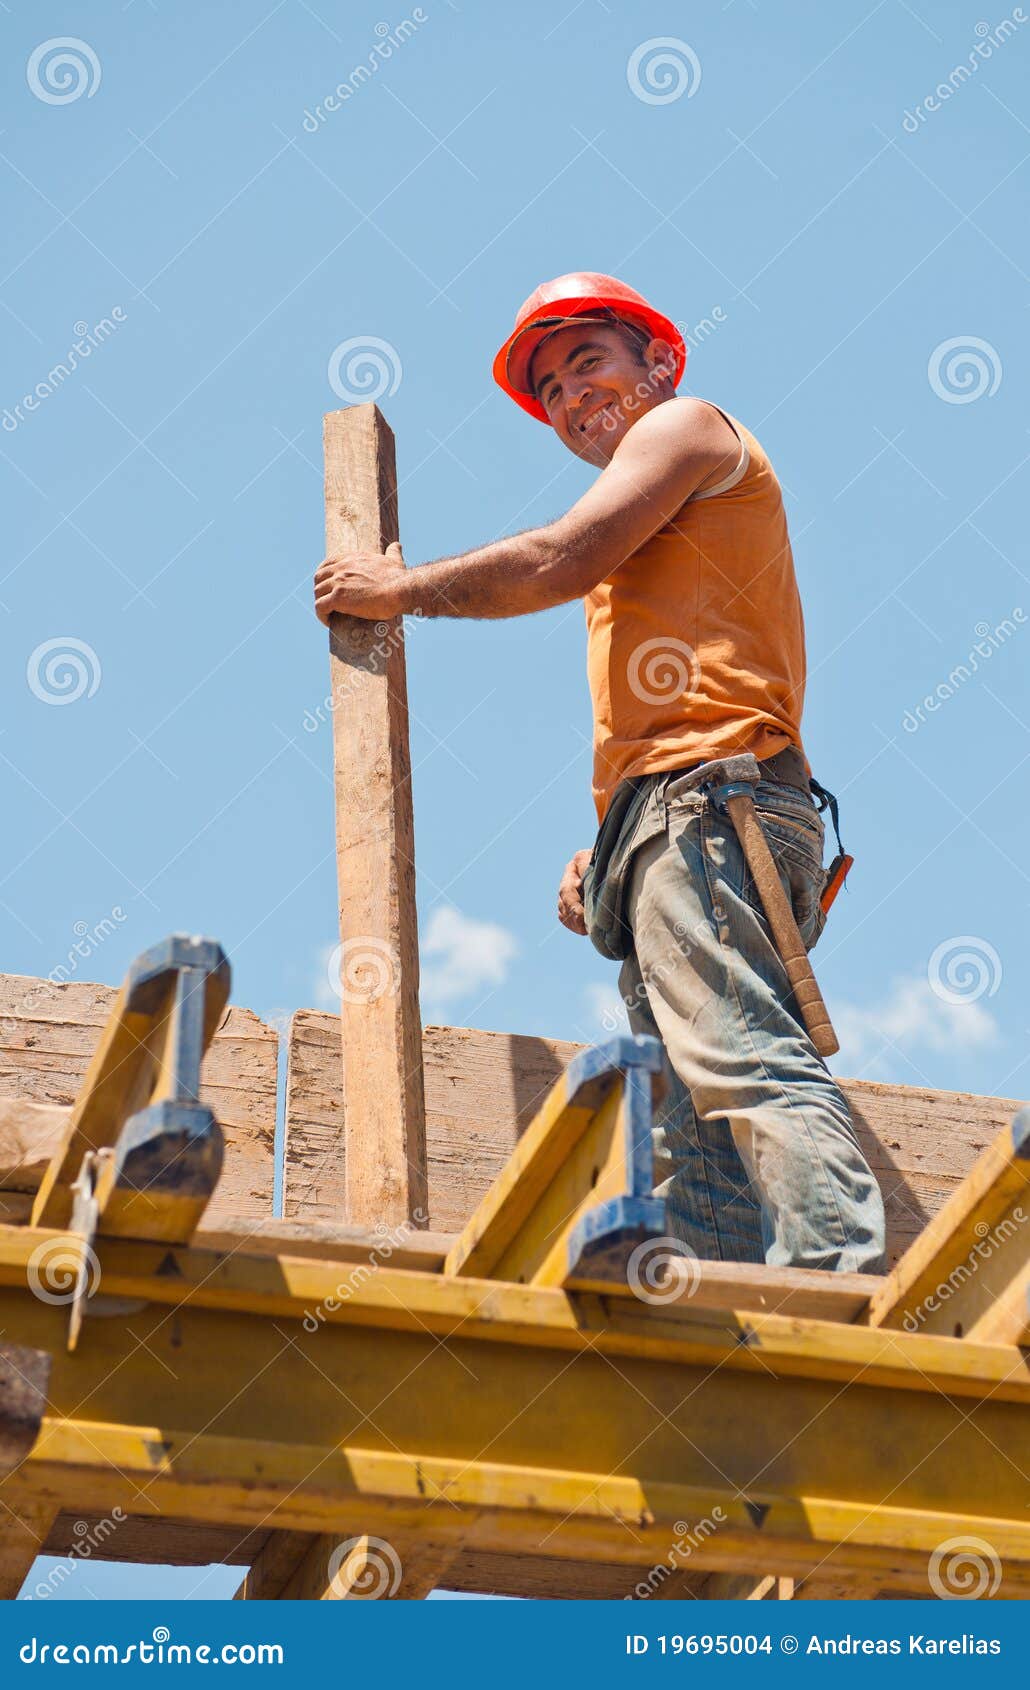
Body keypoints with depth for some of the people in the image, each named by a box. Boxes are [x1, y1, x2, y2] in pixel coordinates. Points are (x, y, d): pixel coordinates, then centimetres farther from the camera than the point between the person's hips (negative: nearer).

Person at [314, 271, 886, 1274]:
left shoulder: (688, 426, 11)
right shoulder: (651, 547, 36)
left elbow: (559, 562, -3)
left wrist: (405, 588, 9)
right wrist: (605, 852, 16)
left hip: (706, 808, -9)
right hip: (669, 828, 9)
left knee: (744, 1061, -25)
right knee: (691, 1132, -3)